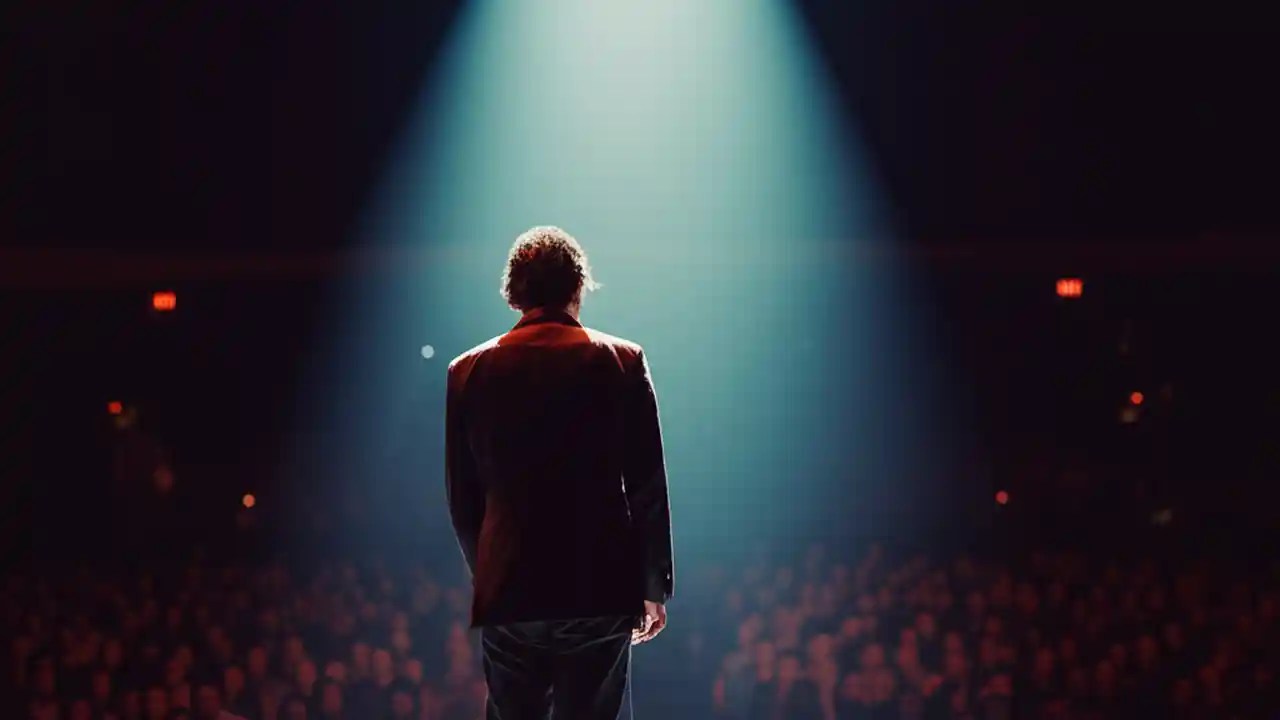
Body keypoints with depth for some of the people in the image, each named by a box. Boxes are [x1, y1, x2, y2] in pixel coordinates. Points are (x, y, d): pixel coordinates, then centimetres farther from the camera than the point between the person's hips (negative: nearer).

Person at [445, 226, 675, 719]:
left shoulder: (469, 372, 3)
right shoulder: (623, 363, -2)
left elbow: (461, 497, 7)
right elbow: (648, 487, -1)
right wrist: (653, 587, 7)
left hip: (508, 592, 2)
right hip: (602, 590, -1)